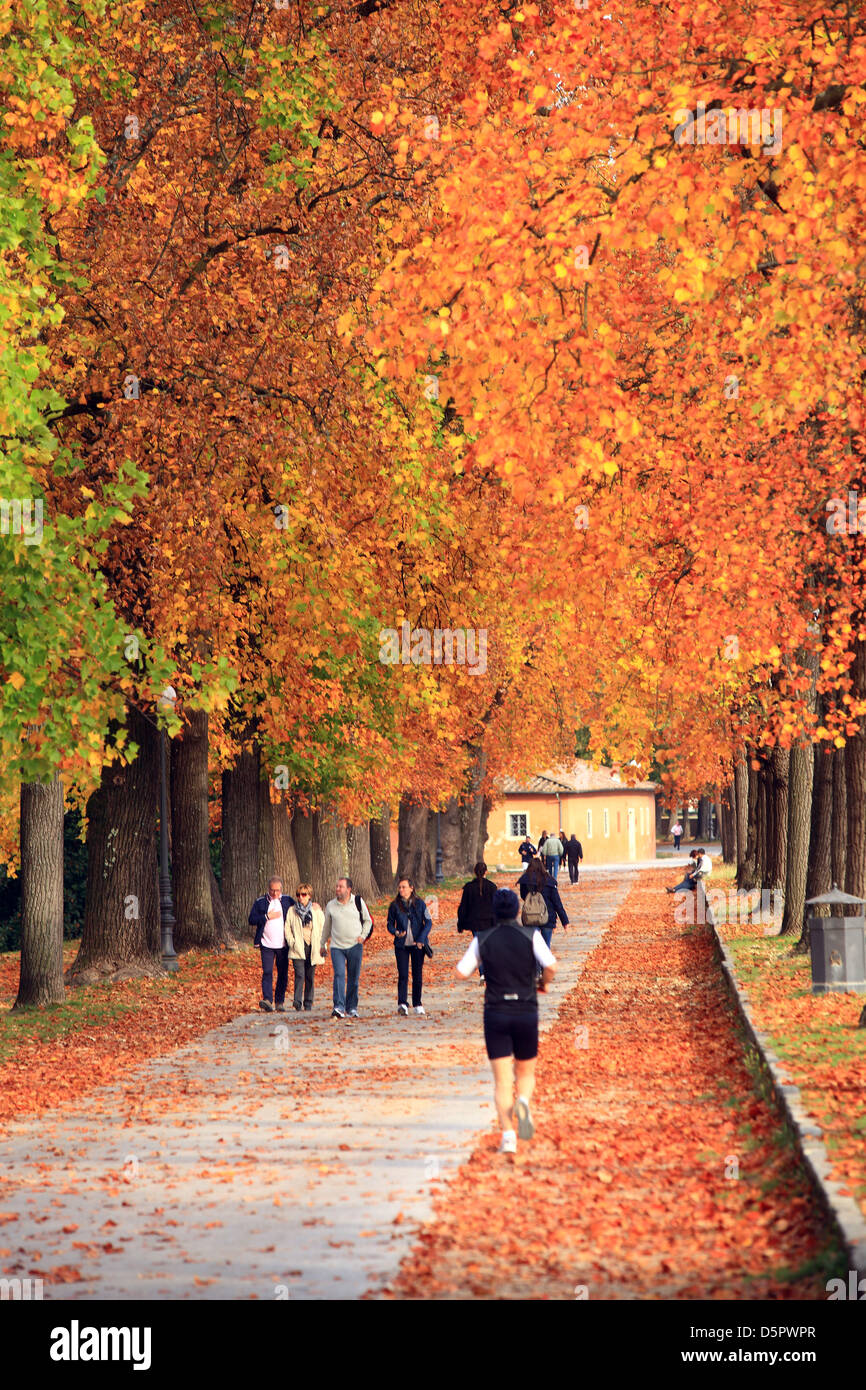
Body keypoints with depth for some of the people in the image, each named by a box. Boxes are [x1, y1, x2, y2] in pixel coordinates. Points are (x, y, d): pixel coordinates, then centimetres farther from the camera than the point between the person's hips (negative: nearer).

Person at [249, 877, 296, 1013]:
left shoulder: (287, 901, 6)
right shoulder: (260, 902, 4)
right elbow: (252, 920, -1)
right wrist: (267, 917, -12)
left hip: (283, 945, 2)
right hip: (267, 944, -2)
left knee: (283, 974, 5)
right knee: (267, 972, -12)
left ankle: (280, 1002, 12)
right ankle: (267, 1000, -19)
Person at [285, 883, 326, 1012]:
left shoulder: (317, 911, 9)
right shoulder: (291, 911, 9)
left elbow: (323, 929, 10)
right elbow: (287, 929, 9)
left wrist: (323, 947, 2)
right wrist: (292, 943, -5)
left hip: (312, 948, 1)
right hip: (298, 948, -1)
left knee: (310, 977, 5)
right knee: (300, 974, -17)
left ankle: (308, 1003, 13)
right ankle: (297, 1001, -23)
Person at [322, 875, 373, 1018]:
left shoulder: (358, 902, 3)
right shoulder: (331, 905, 7)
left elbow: (368, 921, 14)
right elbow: (327, 926, 20)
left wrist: (363, 935, -1)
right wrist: (323, 943, 23)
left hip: (355, 946, 0)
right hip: (336, 947, 0)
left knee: (353, 978, 3)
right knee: (339, 975, -15)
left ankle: (352, 1008, 14)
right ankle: (339, 1007, -22)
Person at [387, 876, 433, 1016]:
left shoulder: (420, 904, 0)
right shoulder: (395, 906, 2)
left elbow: (428, 922, 2)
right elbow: (390, 923, 9)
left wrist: (421, 940, -10)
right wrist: (395, 932, -13)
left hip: (418, 945, 0)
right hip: (401, 945, 0)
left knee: (417, 975, 5)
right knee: (403, 975, -10)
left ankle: (417, 1004, 16)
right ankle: (402, 1004, -15)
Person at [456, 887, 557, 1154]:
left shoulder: (482, 939, 0)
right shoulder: (531, 935, -4)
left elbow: (462, 973, 3)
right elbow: (550, 965, -15)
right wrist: (544, 983, 7)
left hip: (495, 1014, 0)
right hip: (526, 1013, 0)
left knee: (502, 1081, 1)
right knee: (526, 1073, 17)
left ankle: (507, 1135, -14)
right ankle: (523, 1102, -16)